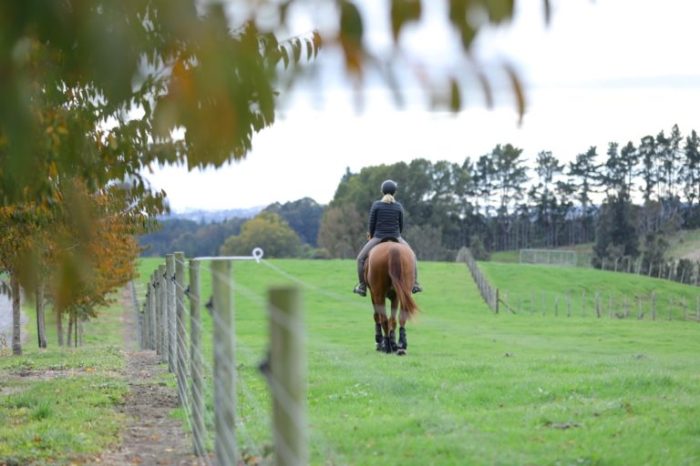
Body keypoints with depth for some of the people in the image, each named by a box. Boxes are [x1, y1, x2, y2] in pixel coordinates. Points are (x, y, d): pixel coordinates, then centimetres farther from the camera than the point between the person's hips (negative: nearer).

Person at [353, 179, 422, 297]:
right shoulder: (399, 206, 0)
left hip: (378, 238, -2)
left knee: (361, 258, 13)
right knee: (411, 256, 22)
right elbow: (401, 225, 5)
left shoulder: (376, 205, -6)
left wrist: (372, 236, 15)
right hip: (396, 237, 2)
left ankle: (362, 286, 8)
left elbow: (371, 223, -3)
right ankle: (414, 284, 13)